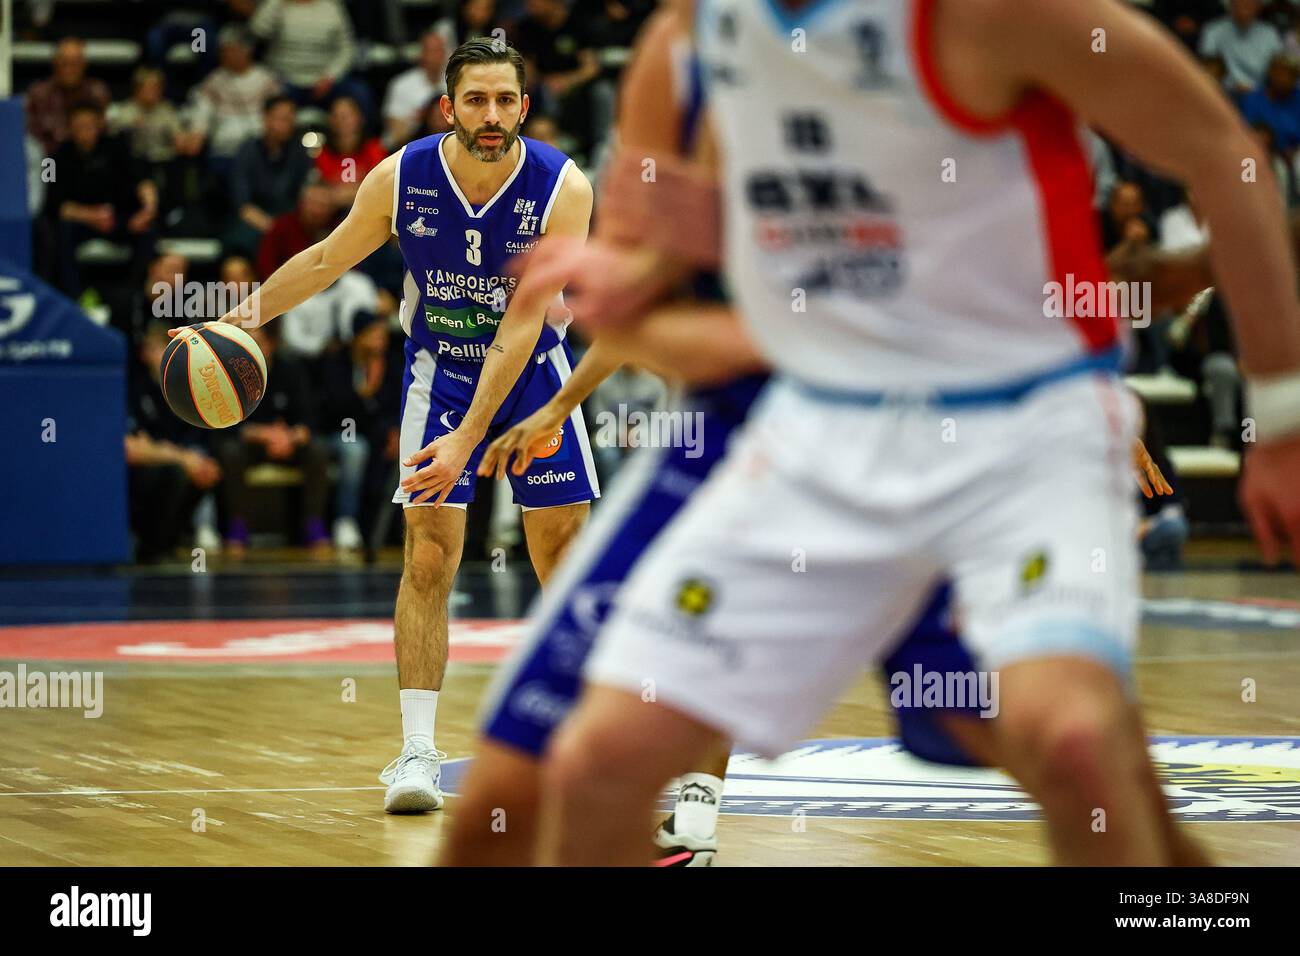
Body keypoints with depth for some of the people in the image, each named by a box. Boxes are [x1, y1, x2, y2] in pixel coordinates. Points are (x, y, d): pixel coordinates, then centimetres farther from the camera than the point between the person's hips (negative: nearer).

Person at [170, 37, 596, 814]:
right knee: (429, 557, -10)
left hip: (531, 370, 0)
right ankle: (417, 751, -10)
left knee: (565, 550, 3)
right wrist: (246, 315, -7)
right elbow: (328, 260, 0)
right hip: (440, 368, 0)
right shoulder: (401, 180, -19)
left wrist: (468, 439, -32)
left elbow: (522, 325, -28)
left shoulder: (563, 188, -25)